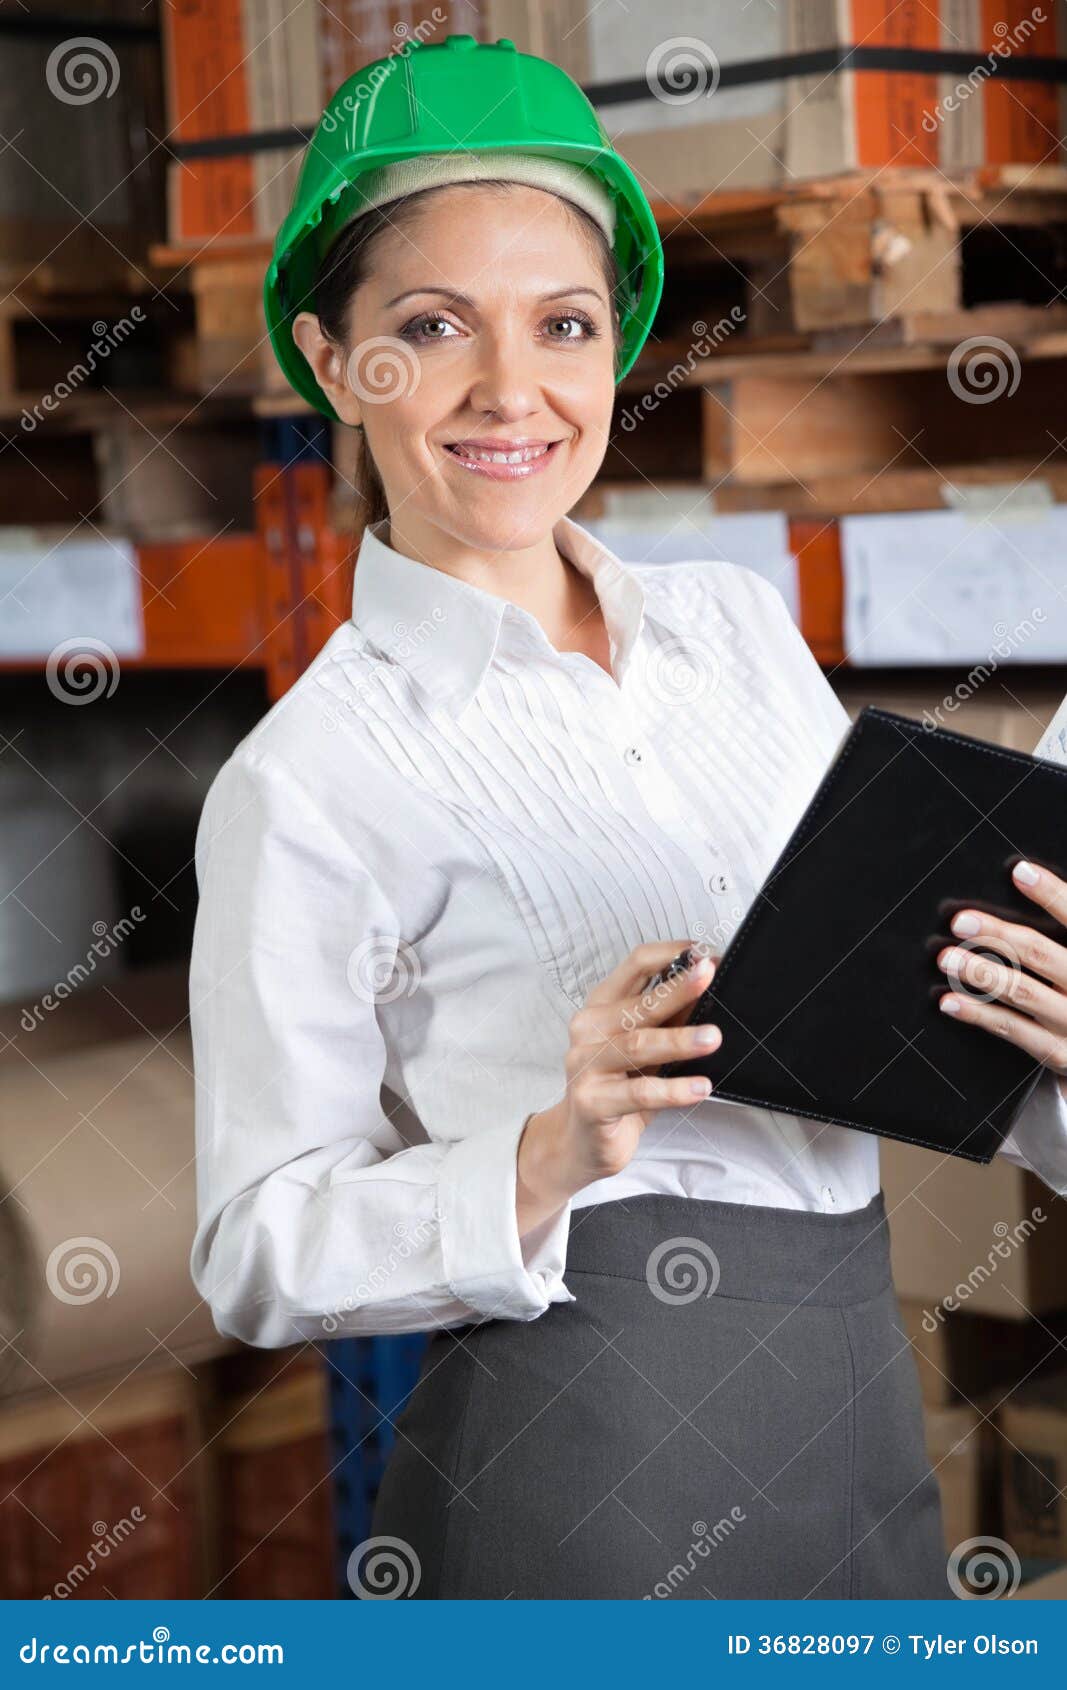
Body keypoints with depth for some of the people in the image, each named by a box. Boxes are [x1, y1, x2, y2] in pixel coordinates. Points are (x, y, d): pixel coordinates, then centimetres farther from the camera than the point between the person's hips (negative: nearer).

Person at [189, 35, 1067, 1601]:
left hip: (858, 1410, 6)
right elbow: (261, 1256, -9)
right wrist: (554, 1161, -24)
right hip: (588, 1455, -5)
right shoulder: (311, 779, -9)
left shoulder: (742, 619, 7)